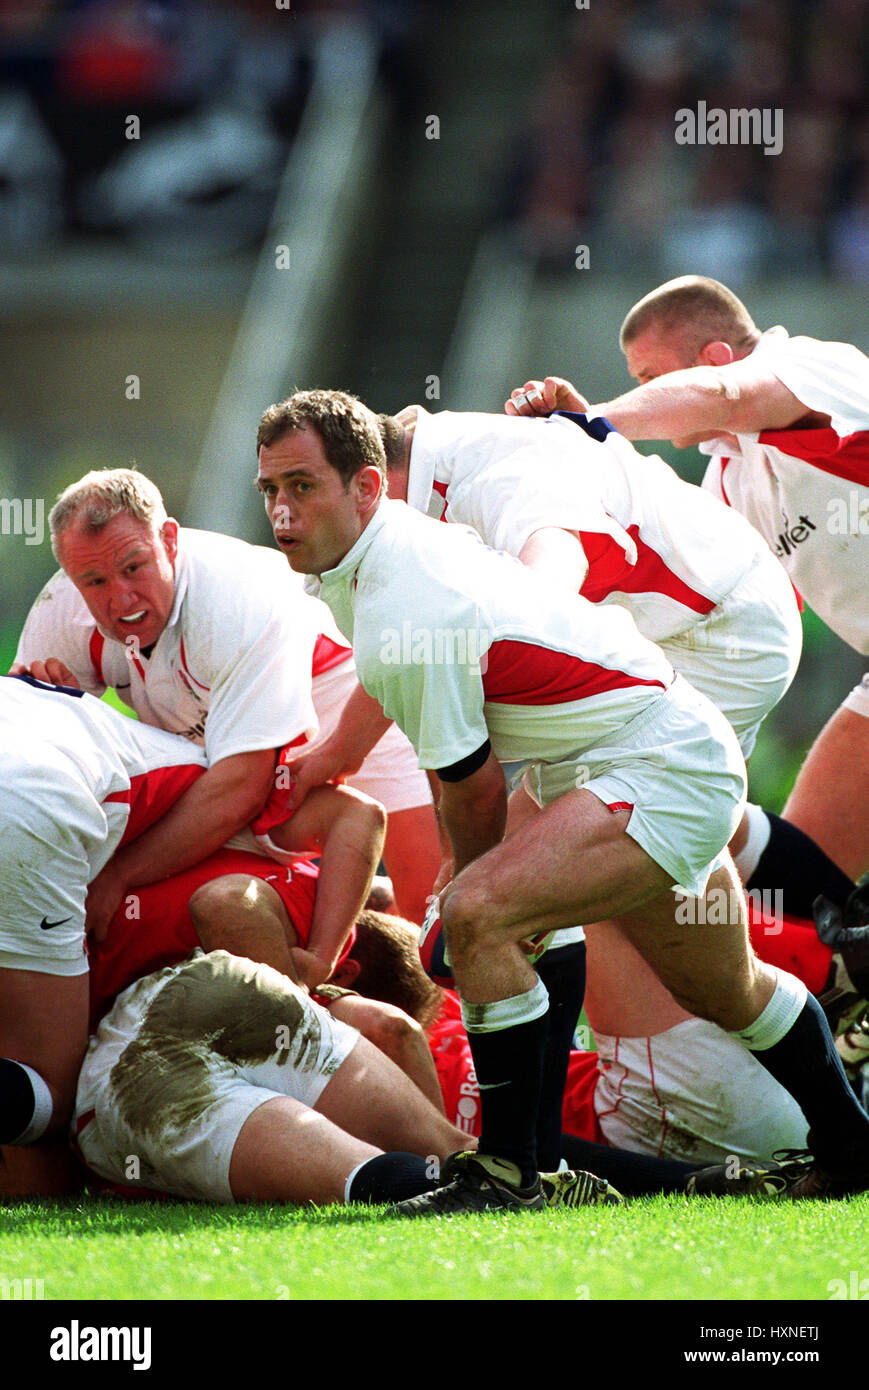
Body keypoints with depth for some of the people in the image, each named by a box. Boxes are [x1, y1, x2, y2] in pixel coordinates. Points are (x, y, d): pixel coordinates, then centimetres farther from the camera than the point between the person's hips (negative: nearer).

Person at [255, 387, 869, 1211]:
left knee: (479, 913, -28)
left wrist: (464, 897, -1)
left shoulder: (401, 619, -28)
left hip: (661, 765, -11)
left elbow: (475, 792, -17)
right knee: (724, 995, 28)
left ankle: (507, 1169, -20)